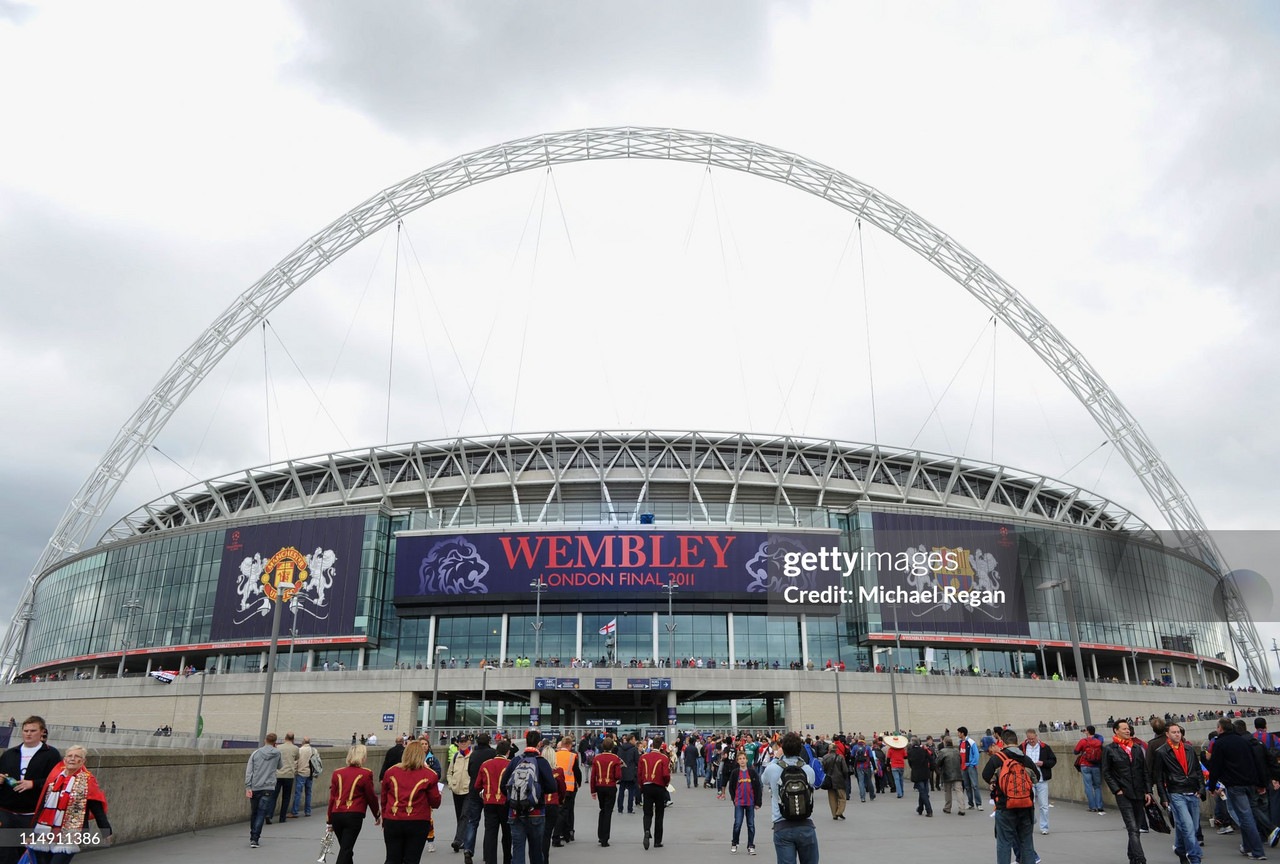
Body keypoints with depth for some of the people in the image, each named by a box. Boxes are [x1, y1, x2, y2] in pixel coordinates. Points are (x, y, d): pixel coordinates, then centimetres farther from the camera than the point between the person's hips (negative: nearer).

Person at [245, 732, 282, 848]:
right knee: (261, 814, -1)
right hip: (268, 788, -2)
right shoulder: (277, 753, 2)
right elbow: (279, 767, 18)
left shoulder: (256, 753, 5)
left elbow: (249, 771, -1)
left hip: (254, 788, 2)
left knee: (254, 813, 17)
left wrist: (248, 787, -2)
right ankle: (254, 839, -9)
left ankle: (253, 836, 28)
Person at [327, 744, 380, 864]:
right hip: (354, 816, -5)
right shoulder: (365, 774, -5)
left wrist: (329, 821, 16)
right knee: (346, 851, -2)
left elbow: (332, 798, 8)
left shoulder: (337, 773, 7)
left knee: (345, 848, 20)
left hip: (336, 815, 5)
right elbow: (371, 797, 3)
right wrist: (377, 815, 19)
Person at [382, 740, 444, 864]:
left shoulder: (390, 772, 3)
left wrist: (384, 821, 20)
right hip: (418, 823, -2)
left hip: (392, 822, 2)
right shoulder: (429, 775, -5)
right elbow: (435, 803, 0)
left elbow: (384, 800, 10)